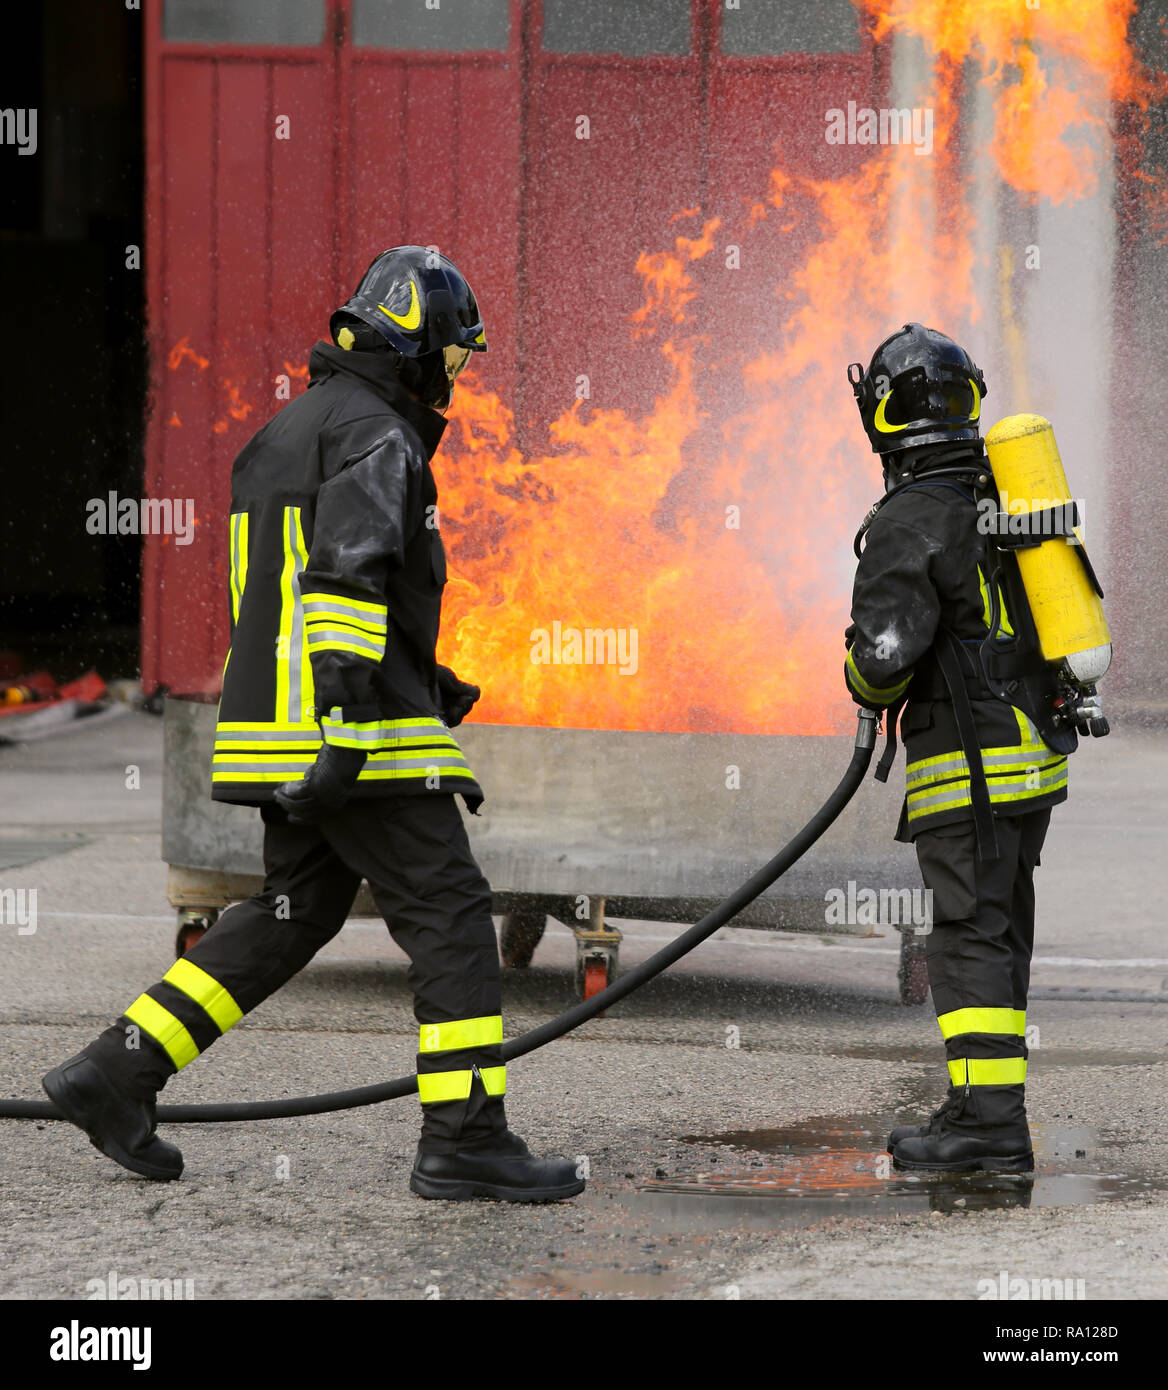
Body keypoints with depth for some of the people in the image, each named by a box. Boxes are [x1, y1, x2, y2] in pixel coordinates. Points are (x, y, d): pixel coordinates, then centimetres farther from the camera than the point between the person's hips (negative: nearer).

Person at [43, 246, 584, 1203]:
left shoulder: (296, 430, 20)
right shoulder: (374, 436, -12)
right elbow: (347, 577, -24)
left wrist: (421, 680, 29)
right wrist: (352, 719, -30)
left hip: (285, 727, 10)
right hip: (369, 744, -10)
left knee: (293, 916, 15)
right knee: (451, 917, -4)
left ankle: (116, 1075, 12)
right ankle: (466, 1141, -5)